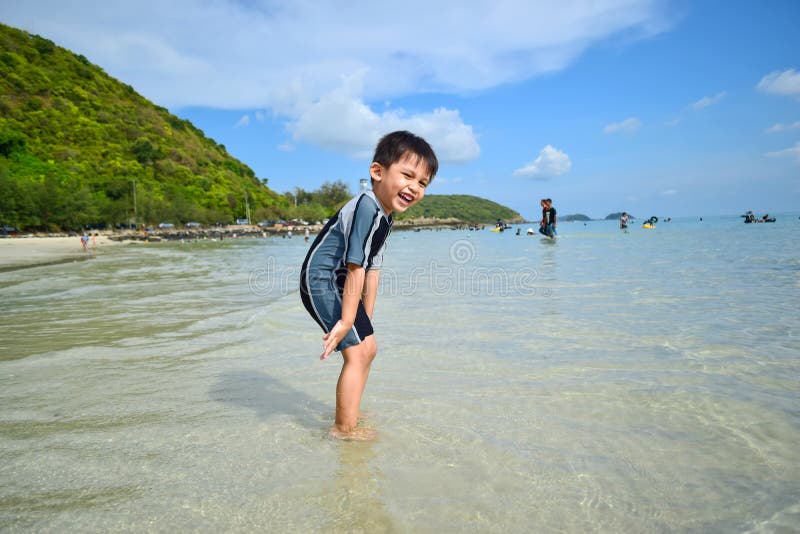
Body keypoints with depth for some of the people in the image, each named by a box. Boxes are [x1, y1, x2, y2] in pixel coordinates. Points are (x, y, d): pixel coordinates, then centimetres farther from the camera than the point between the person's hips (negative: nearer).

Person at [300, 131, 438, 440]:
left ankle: (348, 412, 33)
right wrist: (347, 321, -23)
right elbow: (356, 268, -26)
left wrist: (366, 318, 8)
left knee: (369, 348, 16)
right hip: (321, 281, -10)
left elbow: (372, 269, 7)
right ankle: (344, 429, 4)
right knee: (357, 352, -10)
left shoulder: (385, 216, 6)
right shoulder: (367, 206, -25)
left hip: (340, 284, 10)